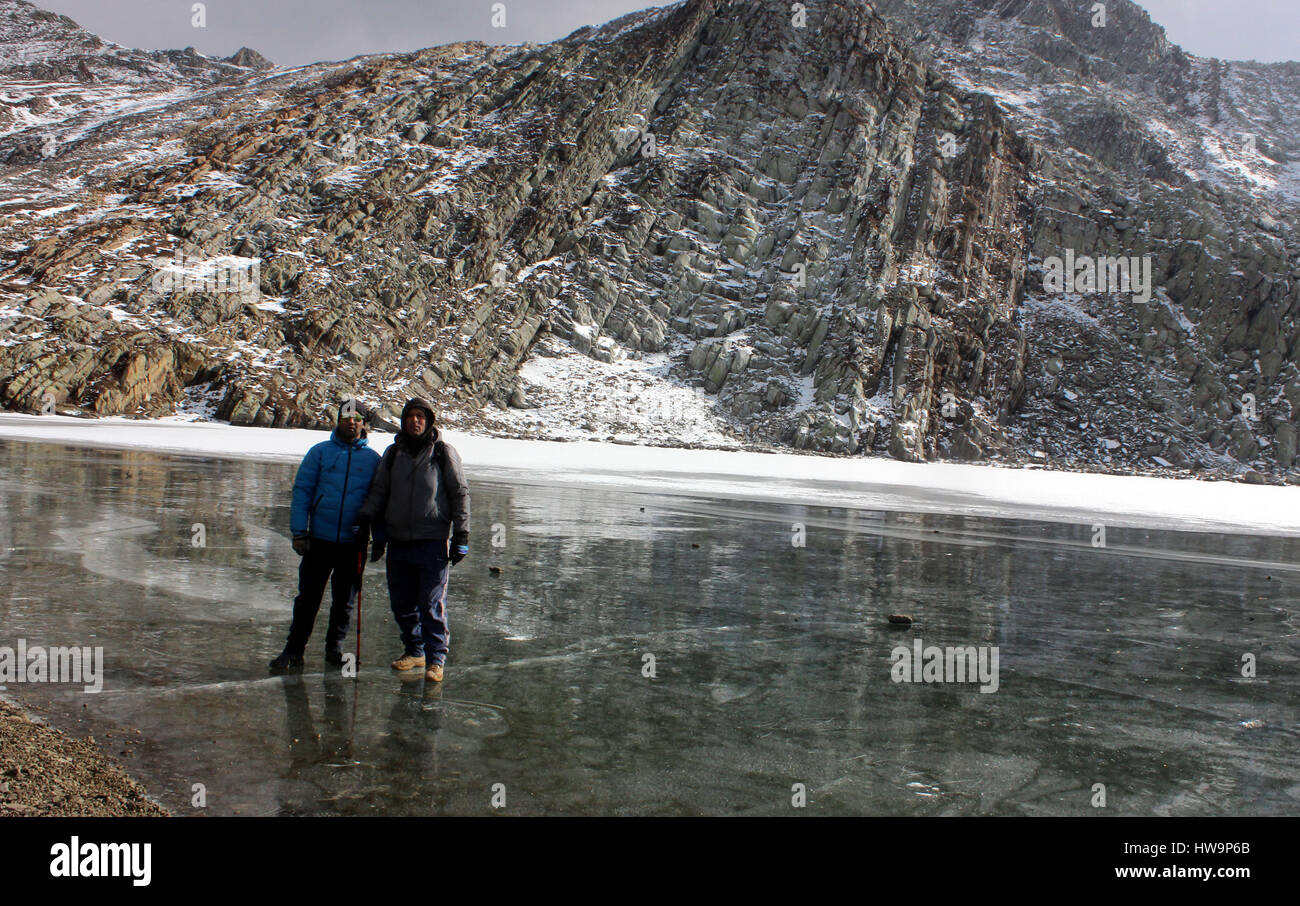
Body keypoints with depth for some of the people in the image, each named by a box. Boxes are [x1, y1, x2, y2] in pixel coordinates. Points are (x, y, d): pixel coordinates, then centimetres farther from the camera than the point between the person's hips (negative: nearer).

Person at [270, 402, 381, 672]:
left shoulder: (373, 459, 6)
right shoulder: (320, 452, 4)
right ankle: (294, 650, 15)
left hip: (353, 542, 1)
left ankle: (335, 648, 24)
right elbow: (302, 491, 2)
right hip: (319, 539, -1)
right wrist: (299, 531, -6)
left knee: (344, 599, 10)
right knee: (308, 597, 4)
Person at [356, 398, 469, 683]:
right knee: (402, 603, 10)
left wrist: (461, 536, -3)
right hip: (397, 542, 5)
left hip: (432, 542, -5)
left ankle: (435, 659, 2)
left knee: (431, 604, -6)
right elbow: (379, 491, 18)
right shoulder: (393, 453, 12)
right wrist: (367, 516, 2)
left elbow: (460, 494, 1)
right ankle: (415, 651, 25)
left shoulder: (443, 452, 0)